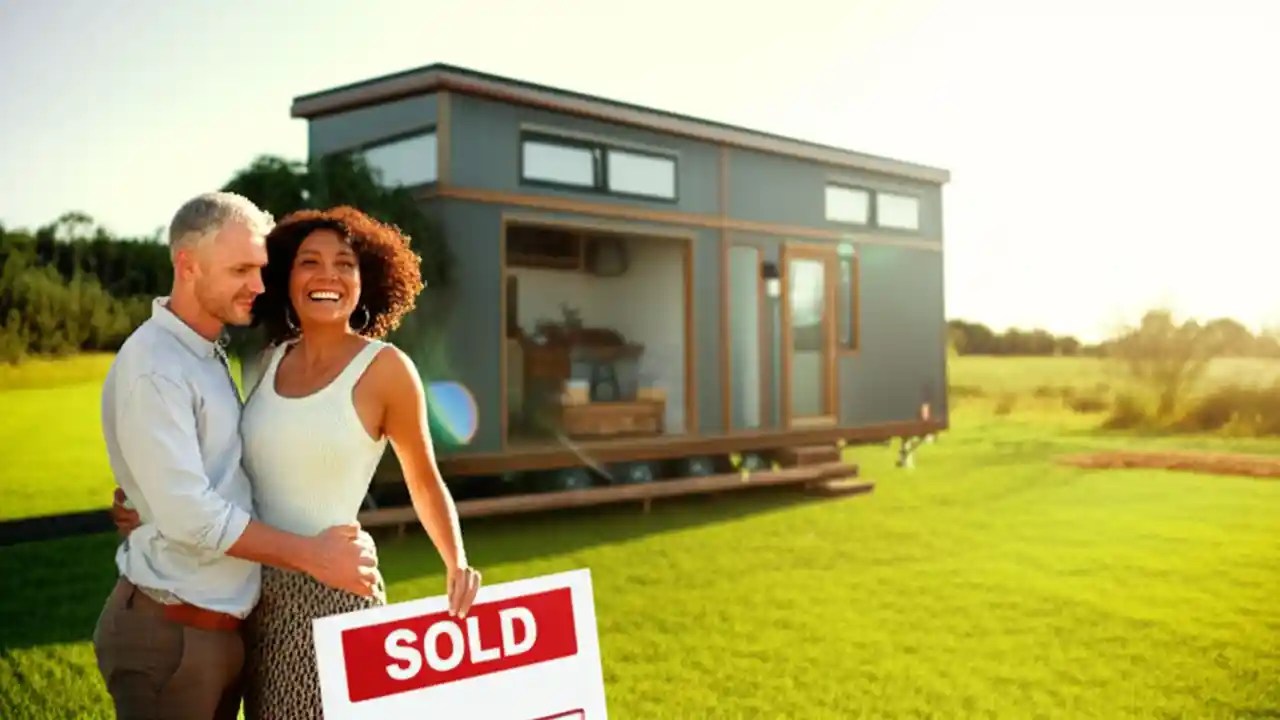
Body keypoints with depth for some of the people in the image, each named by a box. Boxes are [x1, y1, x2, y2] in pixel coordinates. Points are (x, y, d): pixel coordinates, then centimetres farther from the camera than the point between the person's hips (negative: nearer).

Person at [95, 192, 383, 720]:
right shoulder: (154, 369, -18)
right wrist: (309, 555, -15)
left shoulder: (210, 354, 10)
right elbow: (190, 515, -22)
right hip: (169, 633, -8)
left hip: (221, 626, 8)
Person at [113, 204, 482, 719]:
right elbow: (246, 465, 15)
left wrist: (456, 564, -17)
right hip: (256, 590, 6)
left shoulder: (384, 367, -10)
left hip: (331, 590, -5)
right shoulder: (270, 359, 5)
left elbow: (425, 482, -2)